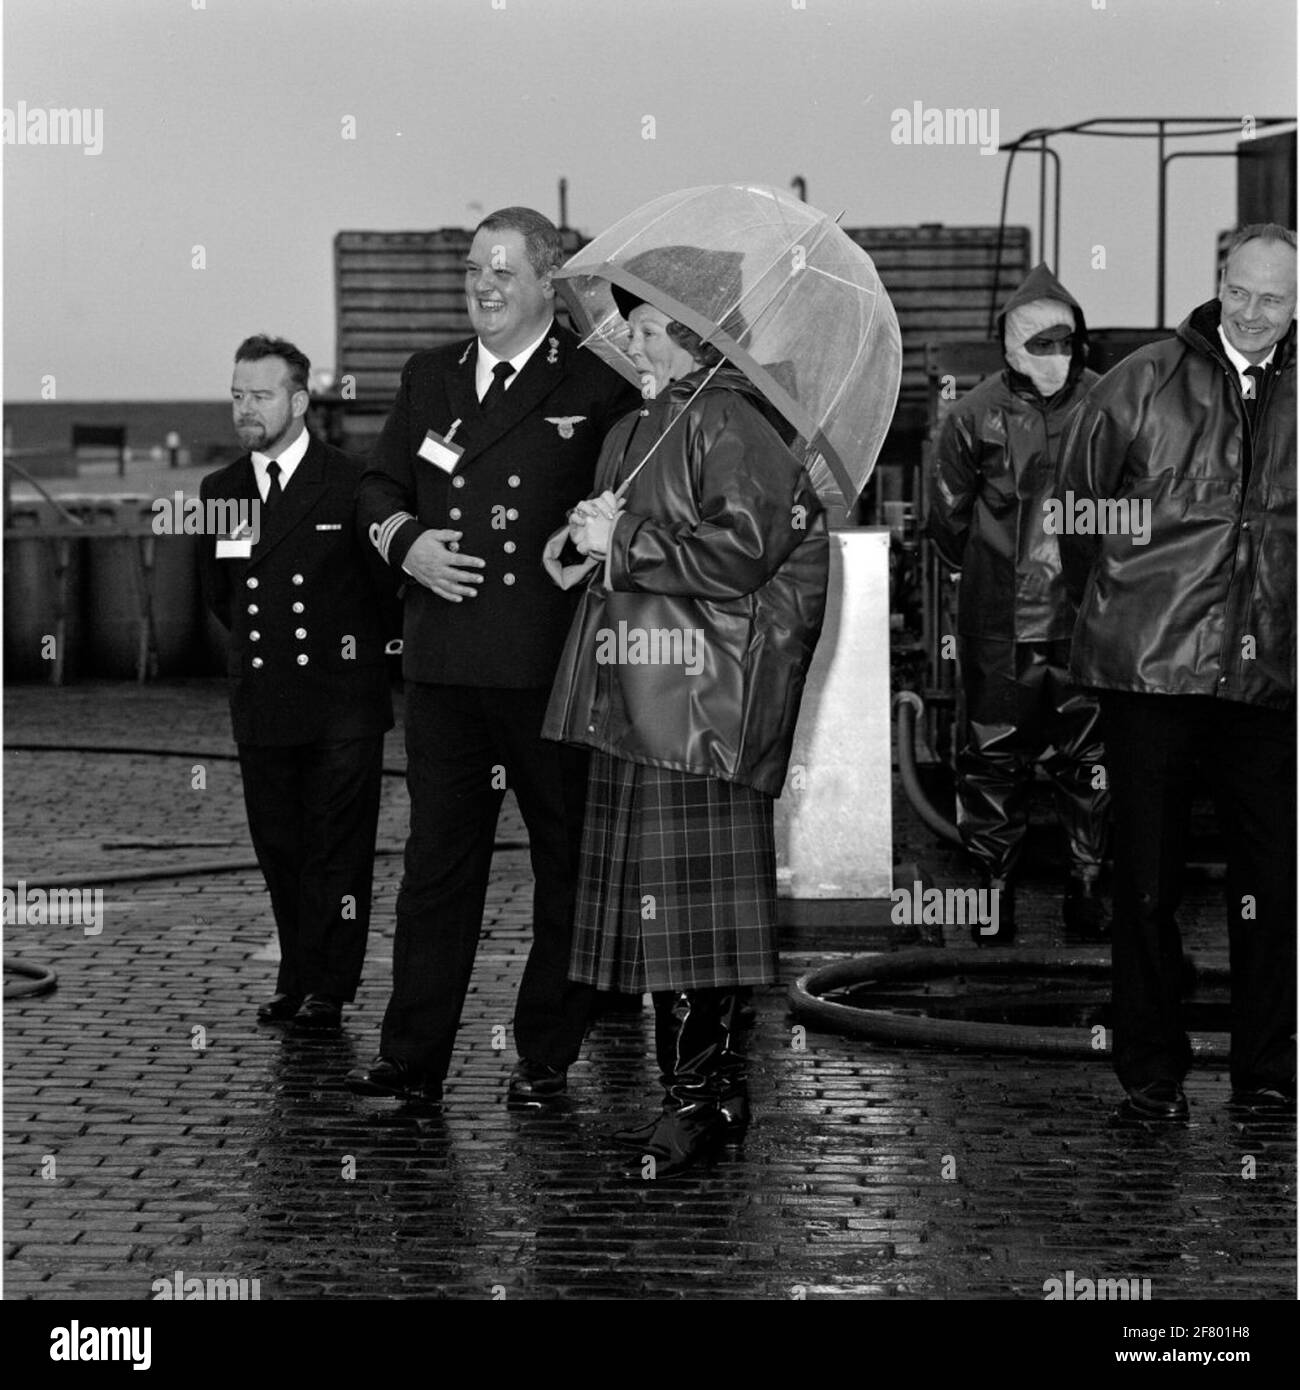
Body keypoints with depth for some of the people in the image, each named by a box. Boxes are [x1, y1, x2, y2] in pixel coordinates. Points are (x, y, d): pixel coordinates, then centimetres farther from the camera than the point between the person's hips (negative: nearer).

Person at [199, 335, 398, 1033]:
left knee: (338, 852, -2)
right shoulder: (220, 491, 8)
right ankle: (296, 977, 18)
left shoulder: (351, 486, -7)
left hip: (342, 705, -5)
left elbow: (389, 584, 2)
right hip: (262, 706, 5)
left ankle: (329, 990, 3)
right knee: (280, 850, 9)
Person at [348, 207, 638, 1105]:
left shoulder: (598, 383, -1)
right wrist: (405, 542, 0)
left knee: (568, 862, 6)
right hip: (445, 661, 4)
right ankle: (413, 1060, 8)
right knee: (437, 860, 6)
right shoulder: (429, 378, 14)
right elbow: (379, 488, 19)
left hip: (556, 662, -4)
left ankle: (547, 1058, 16)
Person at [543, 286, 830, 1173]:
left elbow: (739, 550, -18)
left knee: (692, 900, -8)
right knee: (654, 902, 8)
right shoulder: (634, 433, 20)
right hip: (634, 700, 9)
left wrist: (625, 541, -13)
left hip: (699, 707, -9)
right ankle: (699, 1088, 14)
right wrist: (594, 543, 7)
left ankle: (708, 1091, -4)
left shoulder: (726, 426, -8)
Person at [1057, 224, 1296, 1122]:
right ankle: (1152, 1072, 12)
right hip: (1151, 672, -2)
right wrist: (1110, 609, 10)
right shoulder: (1144, 384, -1)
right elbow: (1079, 505, 7)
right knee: (1148, 879, 3)